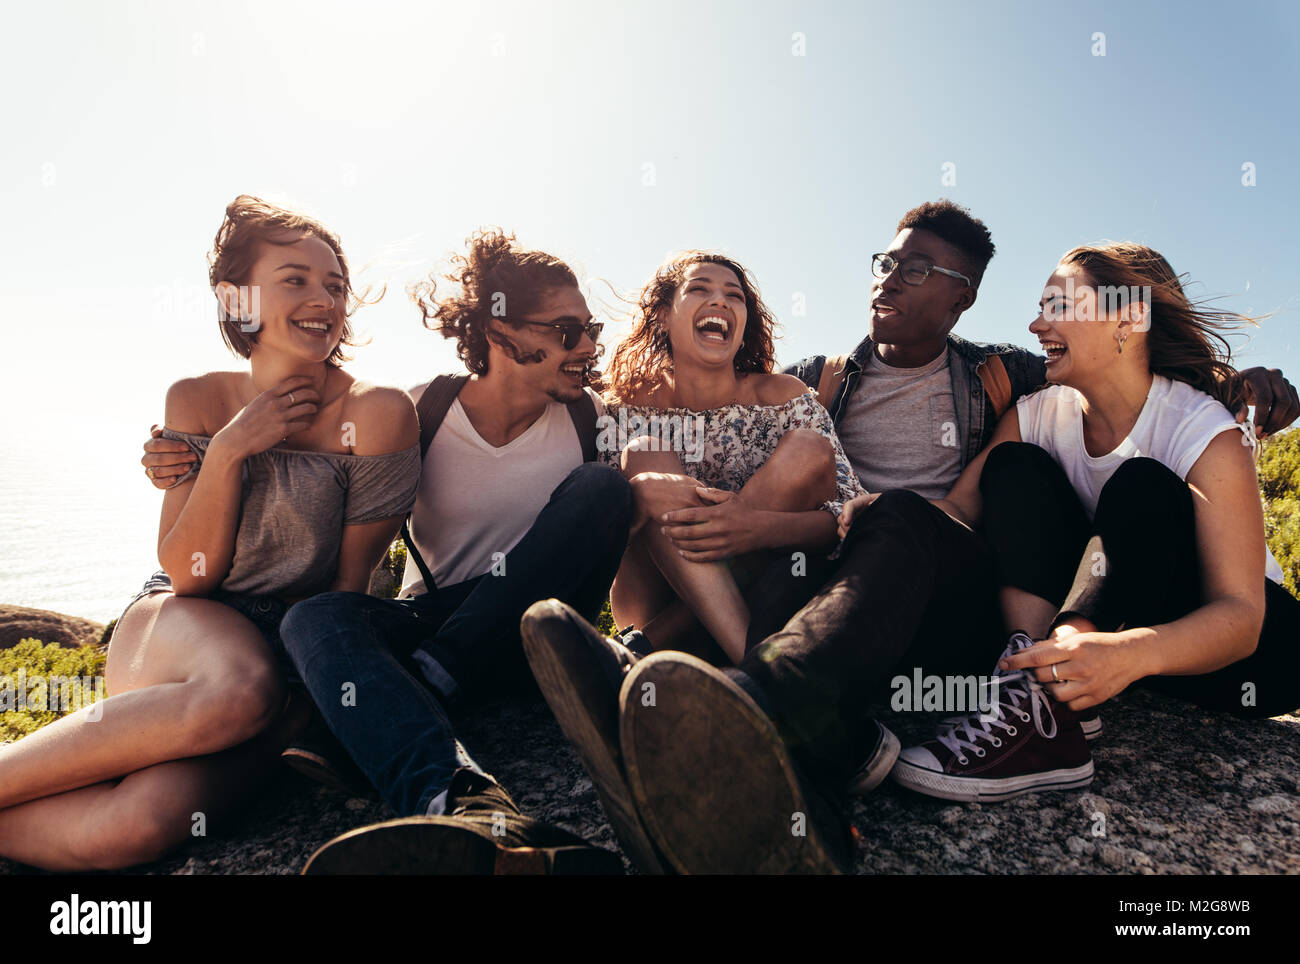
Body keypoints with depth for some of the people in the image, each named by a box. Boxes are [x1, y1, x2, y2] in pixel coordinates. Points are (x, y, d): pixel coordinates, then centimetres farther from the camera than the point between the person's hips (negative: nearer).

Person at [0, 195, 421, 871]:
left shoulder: (377, 414, -10)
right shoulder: (197, 402, -1)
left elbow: (350, 584, -6)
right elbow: (187, 572, -5)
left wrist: (295, 692, -10)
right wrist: (228, 450, -17)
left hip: (288, 652, -1)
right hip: (176, 626, 1)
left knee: (140, 825, -29)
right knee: (237, 690, -36)